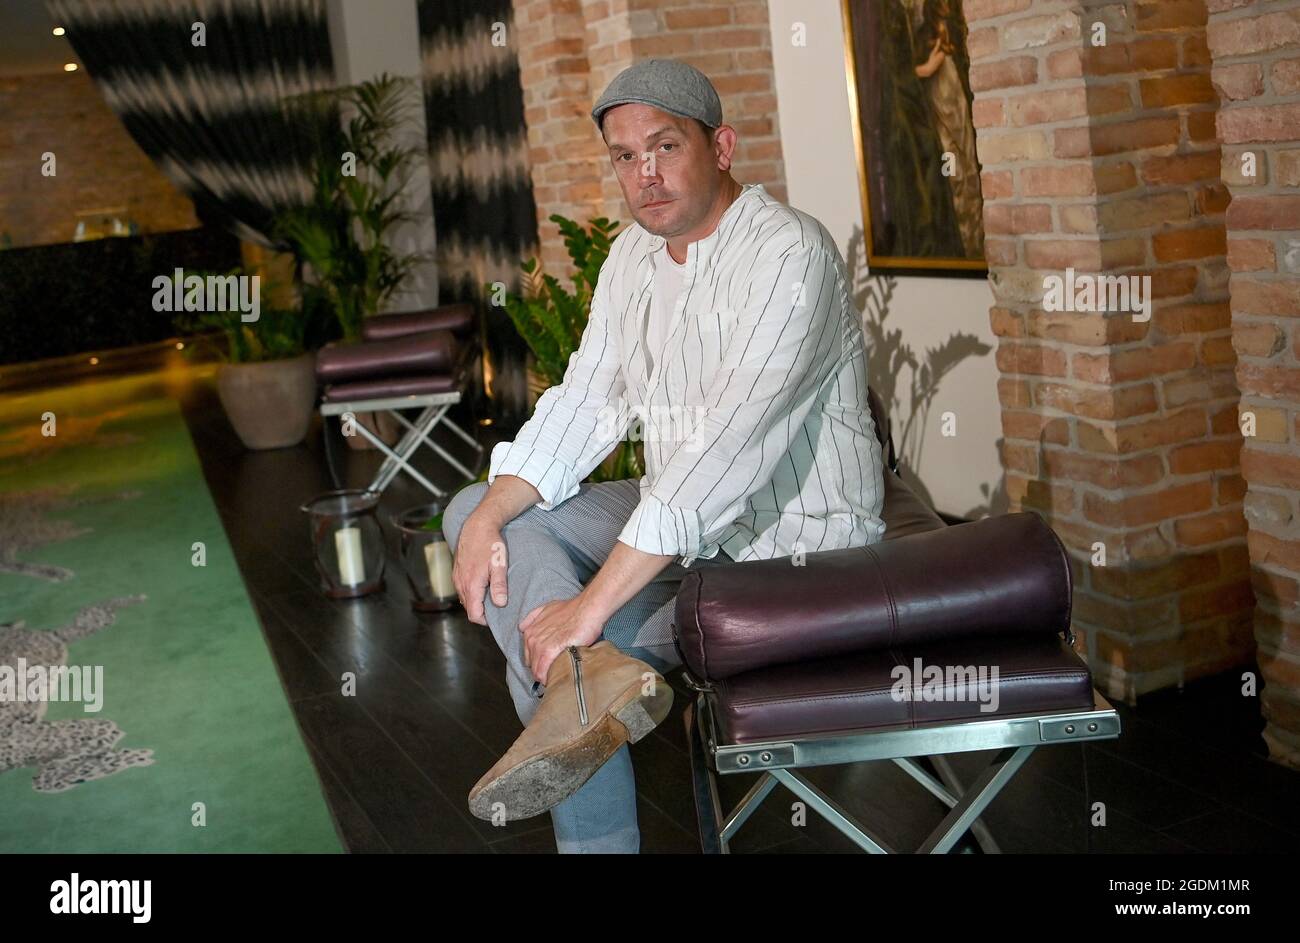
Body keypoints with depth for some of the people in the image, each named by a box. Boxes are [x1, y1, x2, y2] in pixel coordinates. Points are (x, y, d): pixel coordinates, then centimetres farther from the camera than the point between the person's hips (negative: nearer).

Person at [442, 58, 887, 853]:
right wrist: (489, 517, -15)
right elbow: (587, 401, 3)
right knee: (475, 512, -10)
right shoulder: (634, 254, 6)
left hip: (793, 547, -9)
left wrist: (594, 601, -34)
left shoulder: (788, 251, -22)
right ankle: (590, 674, -28)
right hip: (678, 520, 9)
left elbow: (732, 446, -31)